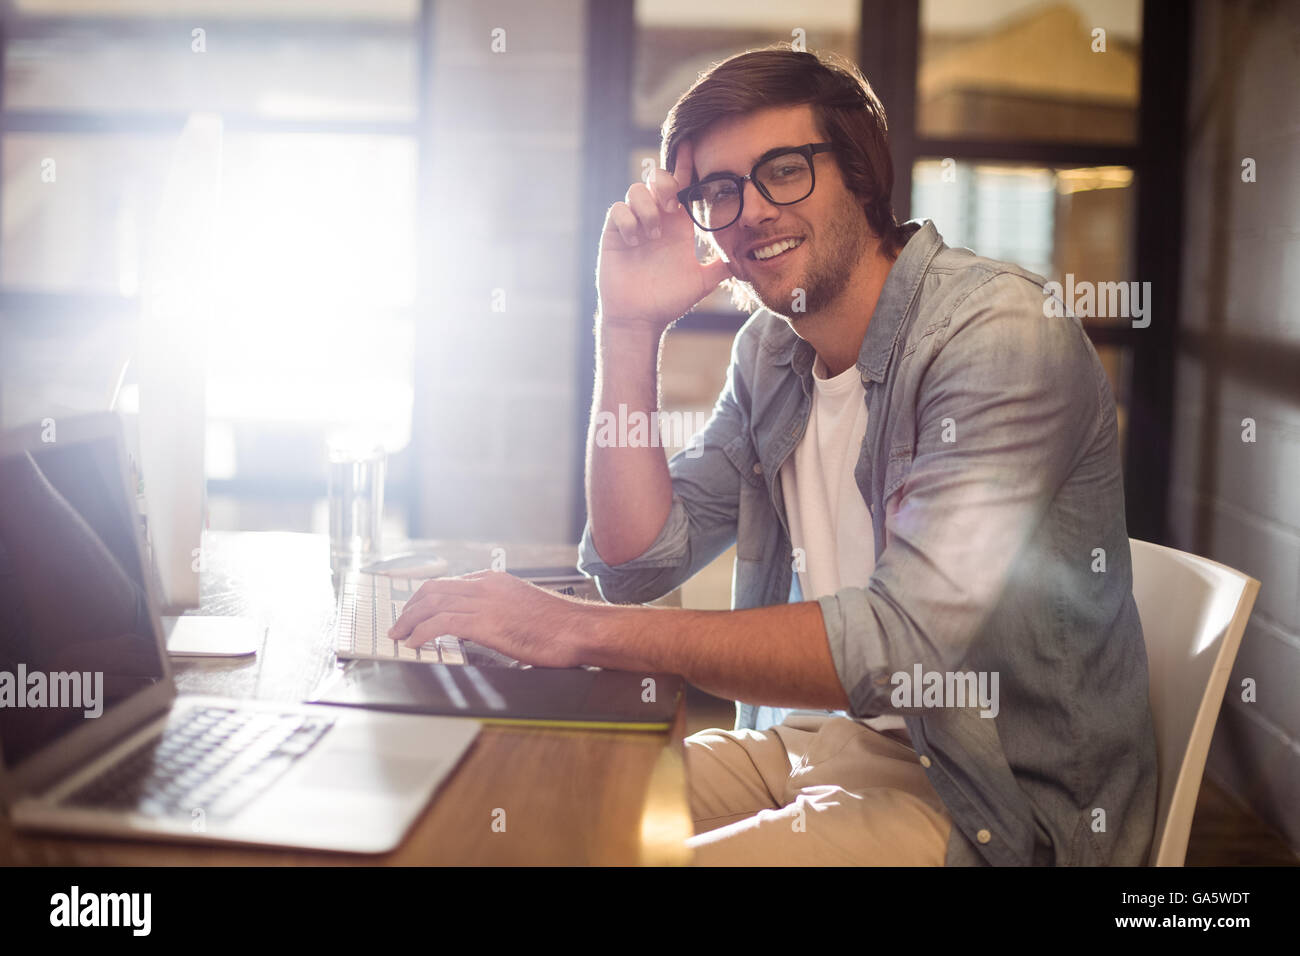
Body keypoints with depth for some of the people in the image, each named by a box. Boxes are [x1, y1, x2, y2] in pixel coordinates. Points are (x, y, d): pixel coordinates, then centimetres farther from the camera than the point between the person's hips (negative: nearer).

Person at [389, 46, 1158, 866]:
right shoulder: (771, 350, 8)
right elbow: (640, 563, 5)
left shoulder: (1000, 331, -18)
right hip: (812, 739, 7)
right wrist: (630, 329, -4)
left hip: (995, 795, -7)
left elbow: (907, 642, -29)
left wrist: (584, 630, -29)